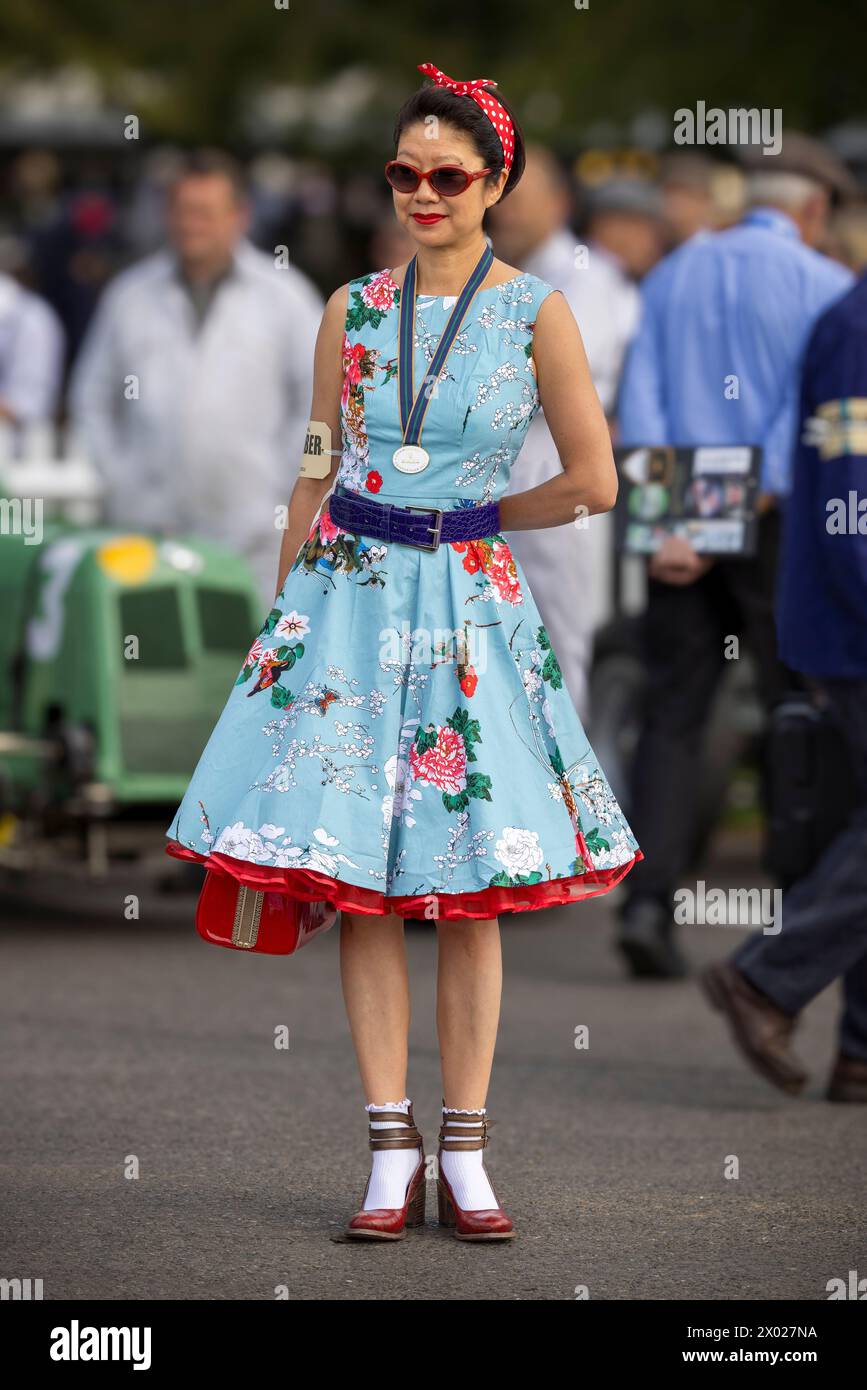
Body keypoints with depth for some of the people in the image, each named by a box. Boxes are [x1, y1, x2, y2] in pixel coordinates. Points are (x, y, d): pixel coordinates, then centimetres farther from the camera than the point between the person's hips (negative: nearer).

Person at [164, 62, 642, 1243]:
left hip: (467, 606, -2)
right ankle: (393, 1152, 3)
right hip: (347, 600, 2)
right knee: (361, 886, -2)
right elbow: (316, 480, 11)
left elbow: (593, 484, -1)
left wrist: (475, 517, 7)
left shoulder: (535, 312, -1)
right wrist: (282, 617, 9)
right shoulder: (354, 310, 7)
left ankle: (465, 1154, 6)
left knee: (469, 889, 0)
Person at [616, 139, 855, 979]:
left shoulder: (673, 275, 9)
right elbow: (809, 421, -14)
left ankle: (647, 902, -11)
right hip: (777, 525, -3)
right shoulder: (825, 288, -4)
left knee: (671, 719, 4)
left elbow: (638, 403, -1)